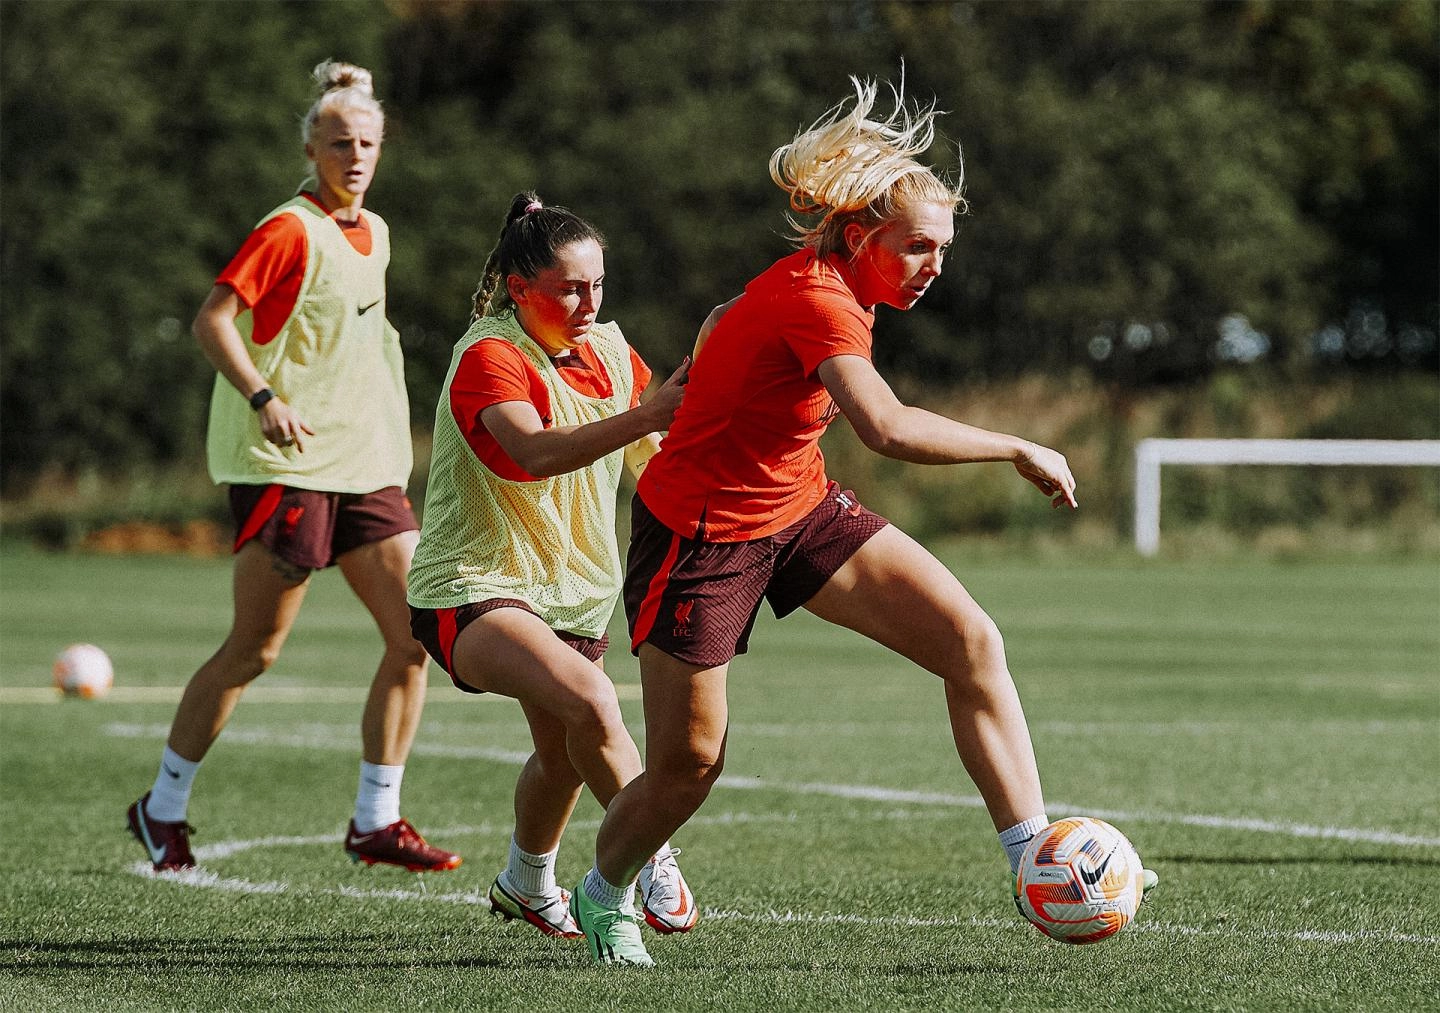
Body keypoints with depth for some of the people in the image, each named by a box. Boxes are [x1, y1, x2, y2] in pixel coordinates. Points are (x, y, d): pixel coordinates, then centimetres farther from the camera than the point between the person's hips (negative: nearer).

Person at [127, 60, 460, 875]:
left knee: (417, 633, -3)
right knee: (256, 648, -4)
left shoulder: (373, 233, 14)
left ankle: (377, 822, 4)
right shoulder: (290, 231, -10)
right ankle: (163, 808, 11)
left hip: (365, 465, 8)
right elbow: (212, 318, -17)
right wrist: (264, 398, -27)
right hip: (285, 464, -8)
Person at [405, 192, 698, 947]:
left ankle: (526, 885, 46)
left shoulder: (607, 349, 4)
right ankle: (652, 859, -18)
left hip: (574, 589, 8)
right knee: (588, 701, -32)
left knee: (564, 754, 18)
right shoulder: (486, 357, -20)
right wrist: (647, 416, -51)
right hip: (473, 591, -8)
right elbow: (535, 452, -39)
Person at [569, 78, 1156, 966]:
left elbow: (722, 323, 21)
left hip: (800, 510, 8)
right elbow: (888, 428, -44)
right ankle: (600, 895, 31)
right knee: (690, 763, 1)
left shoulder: (823, 285, 0)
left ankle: (1032, 858, -14)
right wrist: (1019, 450, -36)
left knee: (973, 641, -11)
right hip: (700, 534, -8)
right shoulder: (816, 301, -29)